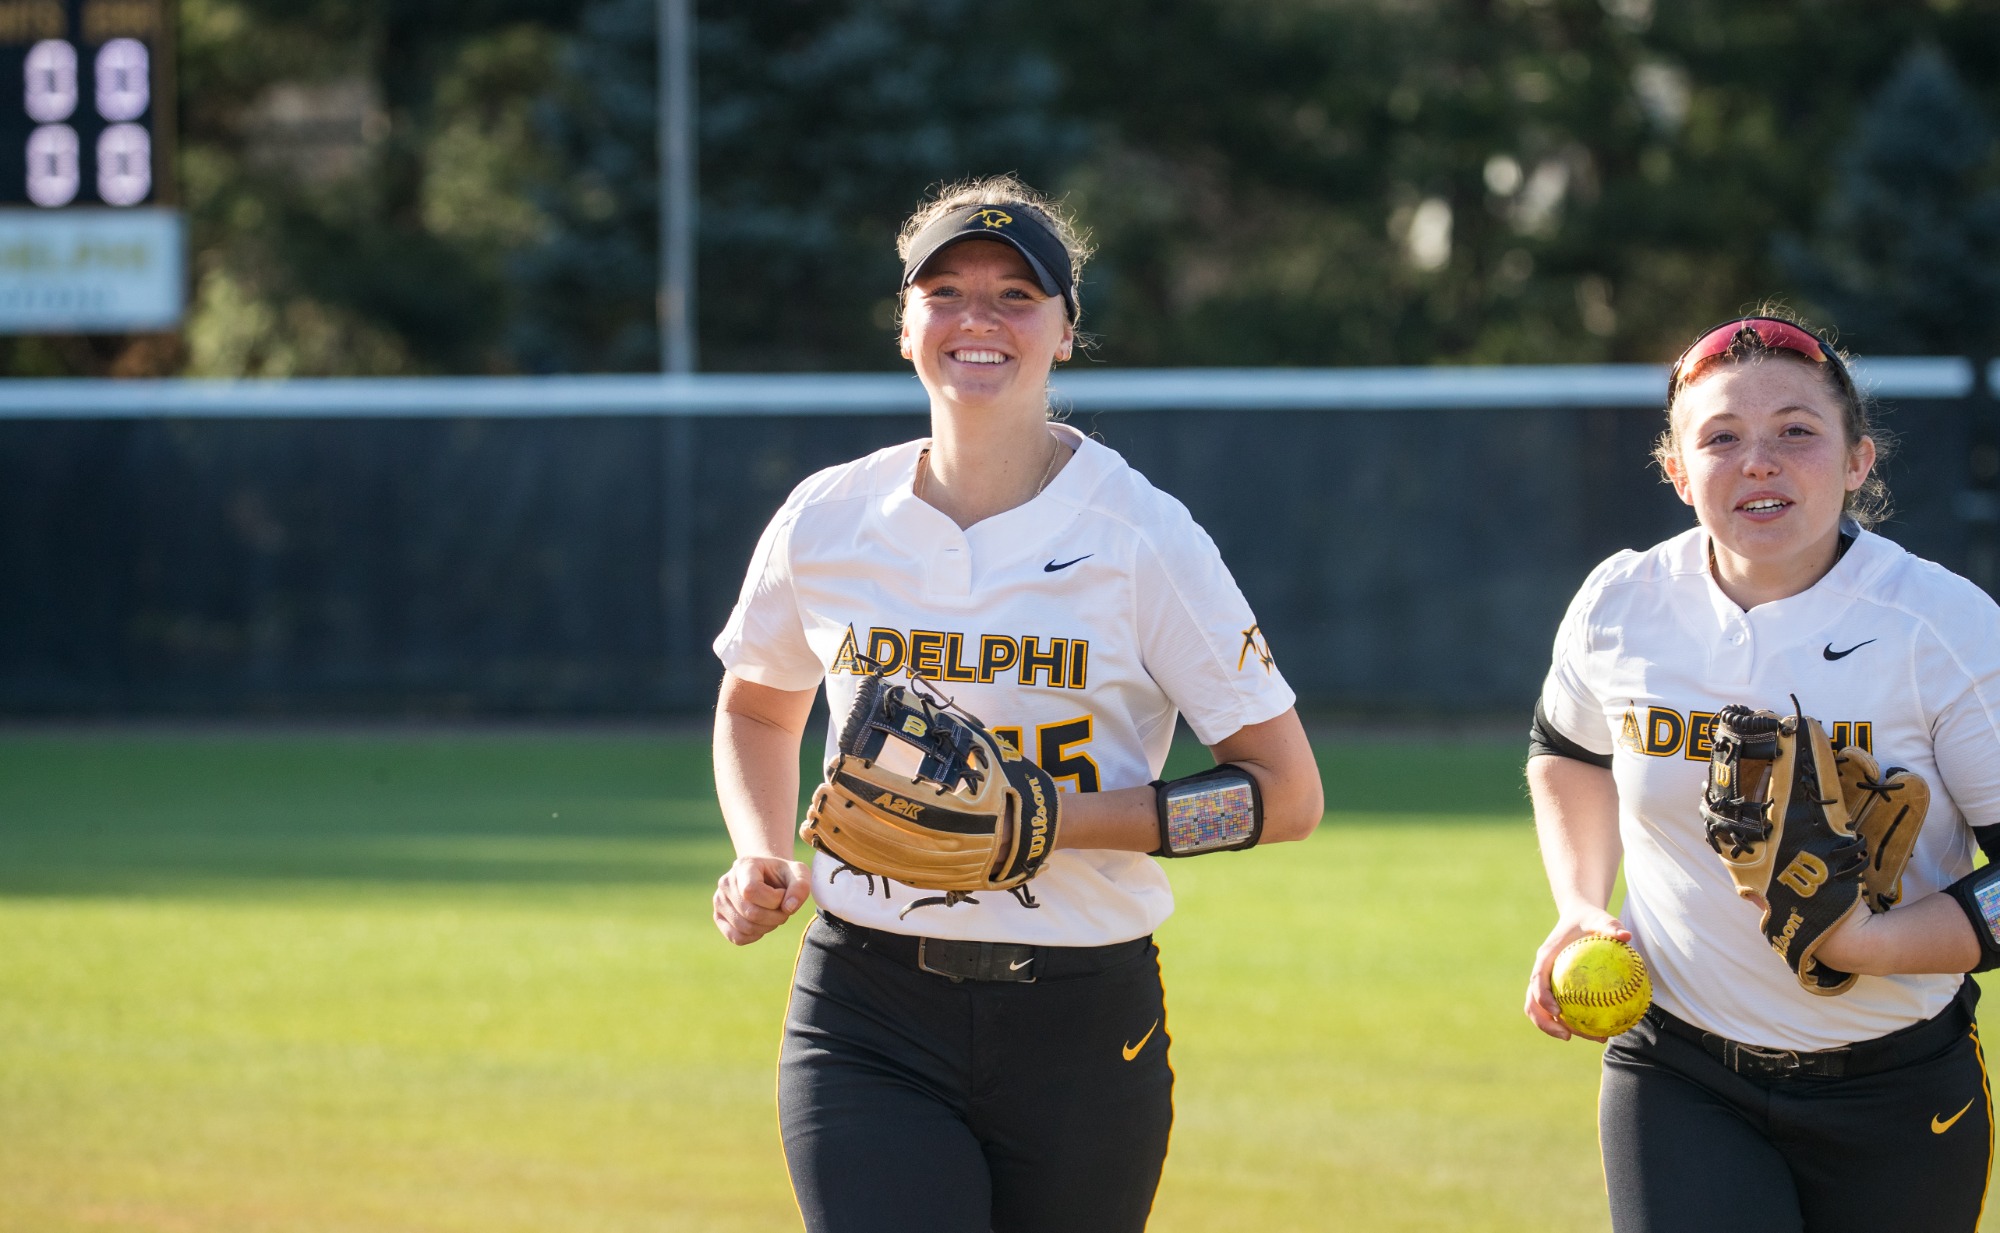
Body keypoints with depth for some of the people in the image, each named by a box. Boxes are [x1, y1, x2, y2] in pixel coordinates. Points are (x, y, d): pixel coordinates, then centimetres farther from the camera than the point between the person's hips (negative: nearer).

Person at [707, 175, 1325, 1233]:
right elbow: (755, 708, 24)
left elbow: (1287, 794, -6)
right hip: (866, 1018, 1)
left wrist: (1056, 818, -16)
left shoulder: (1142, 537, -5)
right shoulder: (826, 522, 4)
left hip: (1086, 1026, -1)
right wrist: (760, 862, 5)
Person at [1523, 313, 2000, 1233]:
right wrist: (1579, 907, 6)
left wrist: (1869, 945, -28)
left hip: (1899, 1092, -1)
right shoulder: (1620, 608, -3)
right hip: (1678, 1080, 1)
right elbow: (1568, 753, 21)